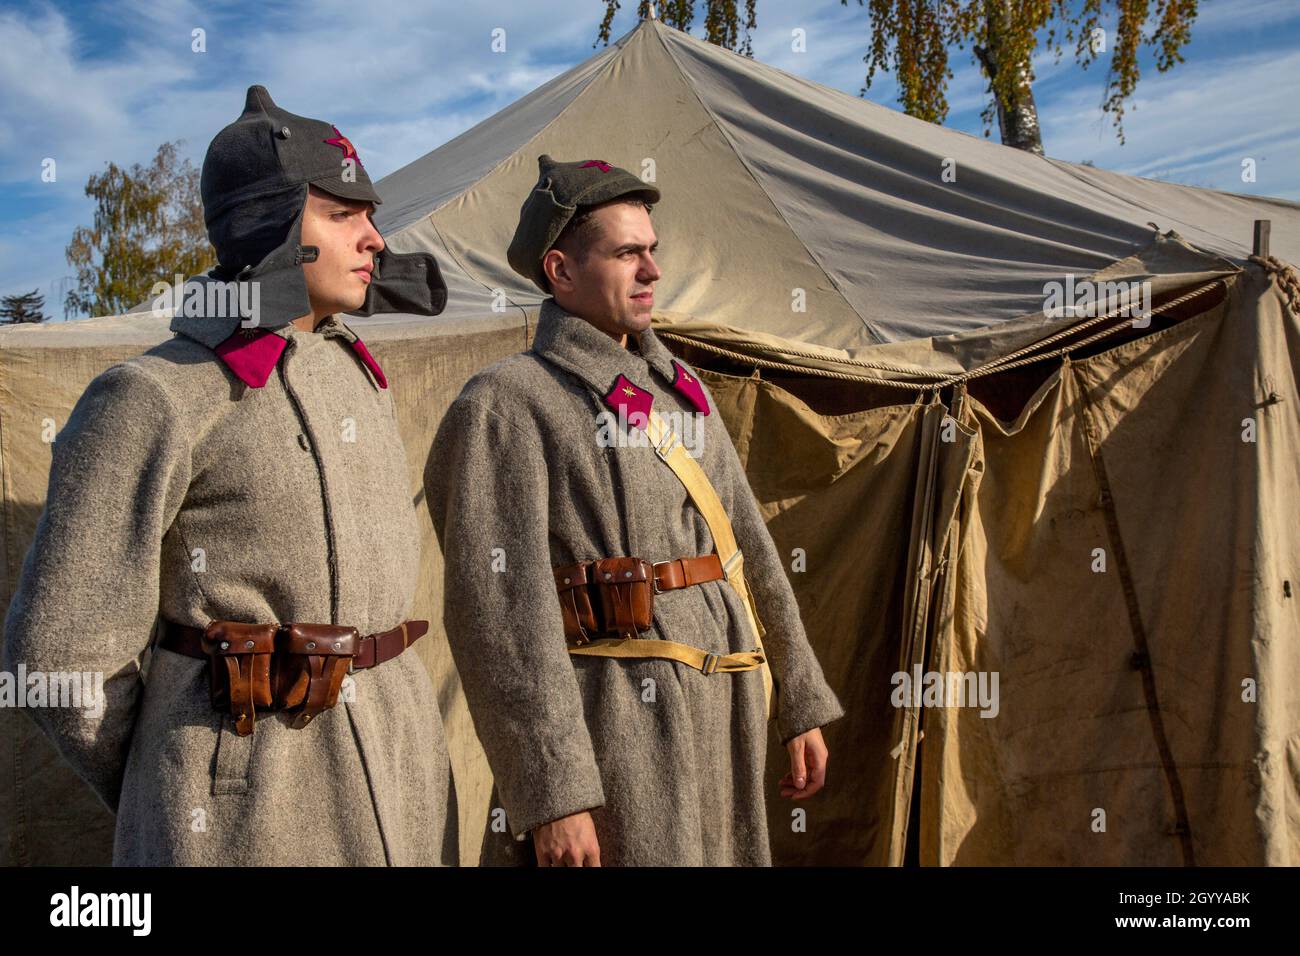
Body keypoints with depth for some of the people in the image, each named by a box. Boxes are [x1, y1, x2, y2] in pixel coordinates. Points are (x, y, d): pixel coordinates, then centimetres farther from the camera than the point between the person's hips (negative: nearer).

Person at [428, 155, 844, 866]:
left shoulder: (678, 387, 15)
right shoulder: (505, 405, -9)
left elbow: (747, 546, 16)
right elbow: (504, 610, -16)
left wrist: (801, 704, 14)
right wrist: (552, 794, -21)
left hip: (724, 720, 7)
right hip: (615, 736, -7)